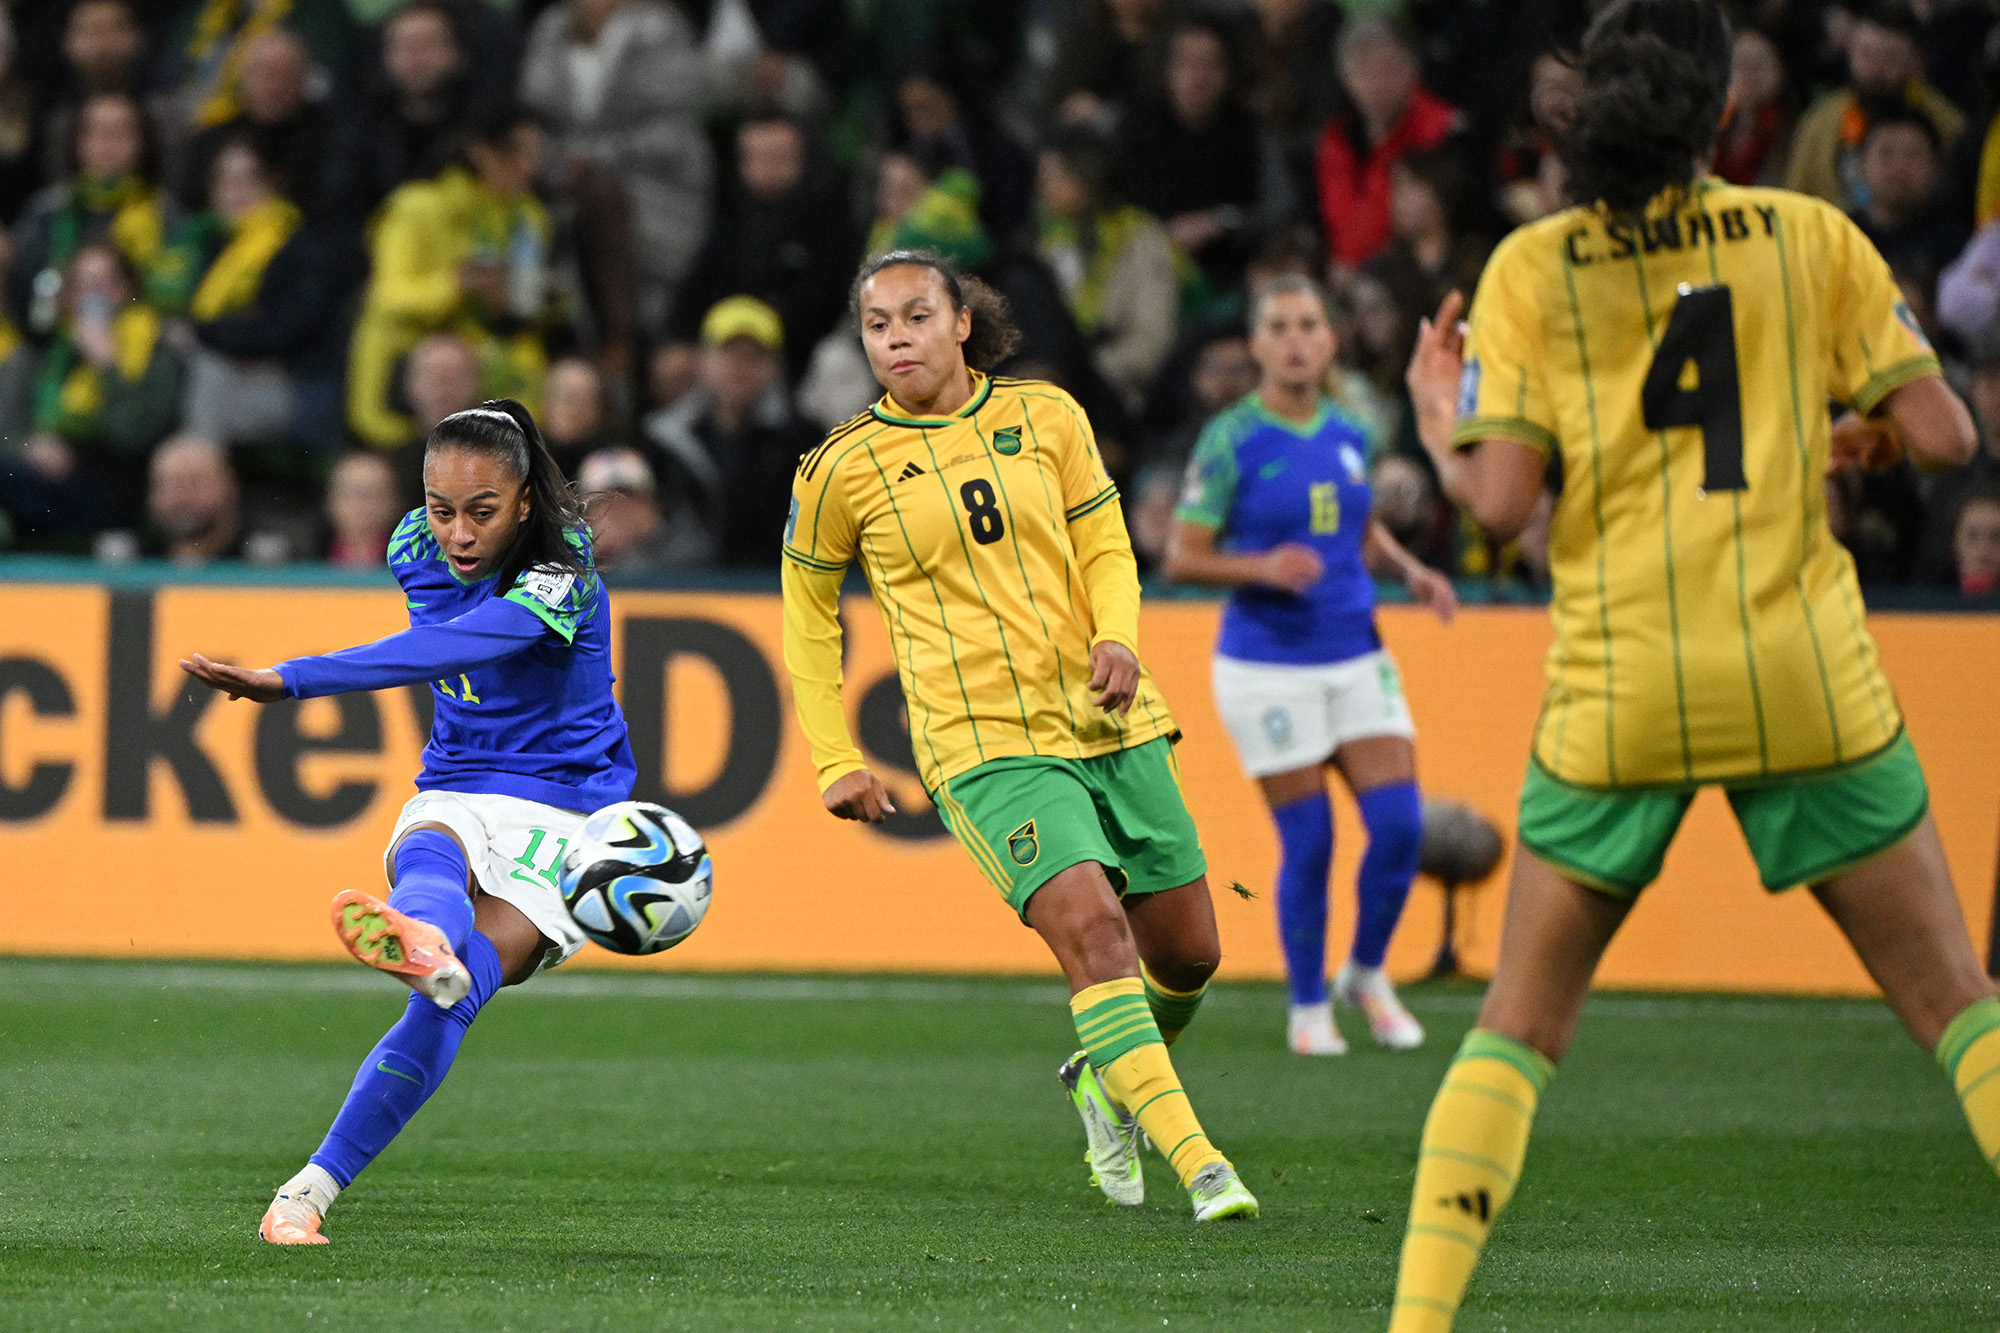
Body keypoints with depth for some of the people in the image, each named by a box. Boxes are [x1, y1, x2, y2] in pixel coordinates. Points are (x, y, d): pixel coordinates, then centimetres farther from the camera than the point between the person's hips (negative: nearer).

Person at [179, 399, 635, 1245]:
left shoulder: (560, 584, -19)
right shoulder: (416, 549, 4)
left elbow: (441, 653, -36)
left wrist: (289, 681, -45)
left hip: (561, 817, -2)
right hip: (451, 800, 2)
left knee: (445, 1005, -29)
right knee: (428, 867, -40)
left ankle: (312, 1190, -43)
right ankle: (427, 946, -82)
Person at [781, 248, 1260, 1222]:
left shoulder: (1045, 416, 6)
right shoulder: (842, 471, -1)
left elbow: (1104, 546, 14)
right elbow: (807, 610, 11)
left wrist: (1117, 636, -8)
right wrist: (835, 761, 6)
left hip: (1110, 720, 4)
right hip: (985, 742, -4)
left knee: (1188, 952, 9)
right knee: (1088, 926, -23)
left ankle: (1105, 1078, 41)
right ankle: (1198, 1167, -27)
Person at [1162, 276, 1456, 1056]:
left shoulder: (1348, 435, 7)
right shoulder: (1231, 442, -8)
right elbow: (1181, 558, -8)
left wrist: (1409, 571, 5)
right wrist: (1262, 568, -23)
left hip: (1357, 656, 5)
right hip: (1268, 665, -5)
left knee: (1400, 824, -5)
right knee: (1307, 844, -4)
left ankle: (1366, 975, 19)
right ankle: (1308, 1008, 15)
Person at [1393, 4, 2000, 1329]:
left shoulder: (1532, 268, 1)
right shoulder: (1809, 235, 3)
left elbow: (1499, 501, -5)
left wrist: (1437, 427, 15)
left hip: (1615, 696, 0)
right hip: (1807, 676, 0)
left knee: (1518, 1024, 12)